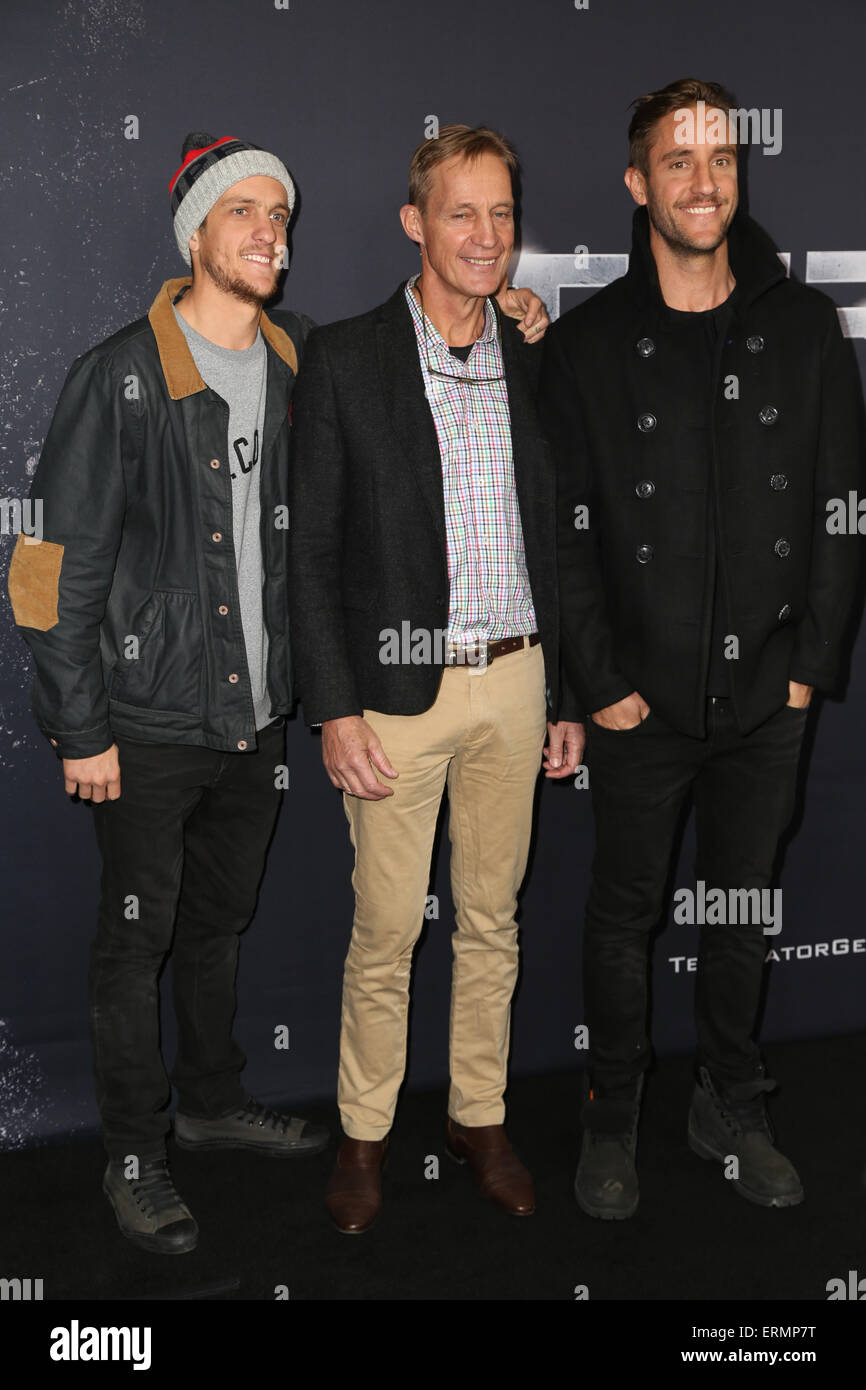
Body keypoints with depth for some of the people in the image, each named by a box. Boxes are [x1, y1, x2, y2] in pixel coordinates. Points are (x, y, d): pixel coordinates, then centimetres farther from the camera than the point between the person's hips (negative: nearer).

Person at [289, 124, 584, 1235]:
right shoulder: (343, 360, -4)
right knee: (385, 933, 5)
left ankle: (478, 1117, 31)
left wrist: (566, 695, 10)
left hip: (514, 682, 4)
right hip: (399, 688, -3)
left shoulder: (535, 363, 7)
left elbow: (555, 543, 11)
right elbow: (312, 550, -5)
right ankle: (363, 1132, 25)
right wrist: (335, 710, -11)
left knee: (492, 919, 14)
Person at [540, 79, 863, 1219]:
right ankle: (613, 1119, 28)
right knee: (624, 912, 10)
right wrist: (599, 681, -7)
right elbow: (564, 529, -3)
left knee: (743, 908, 15)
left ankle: (734, 1109, 33)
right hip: (644, 698, -1)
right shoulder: (588, 343, -1)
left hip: (769, 696, 2)